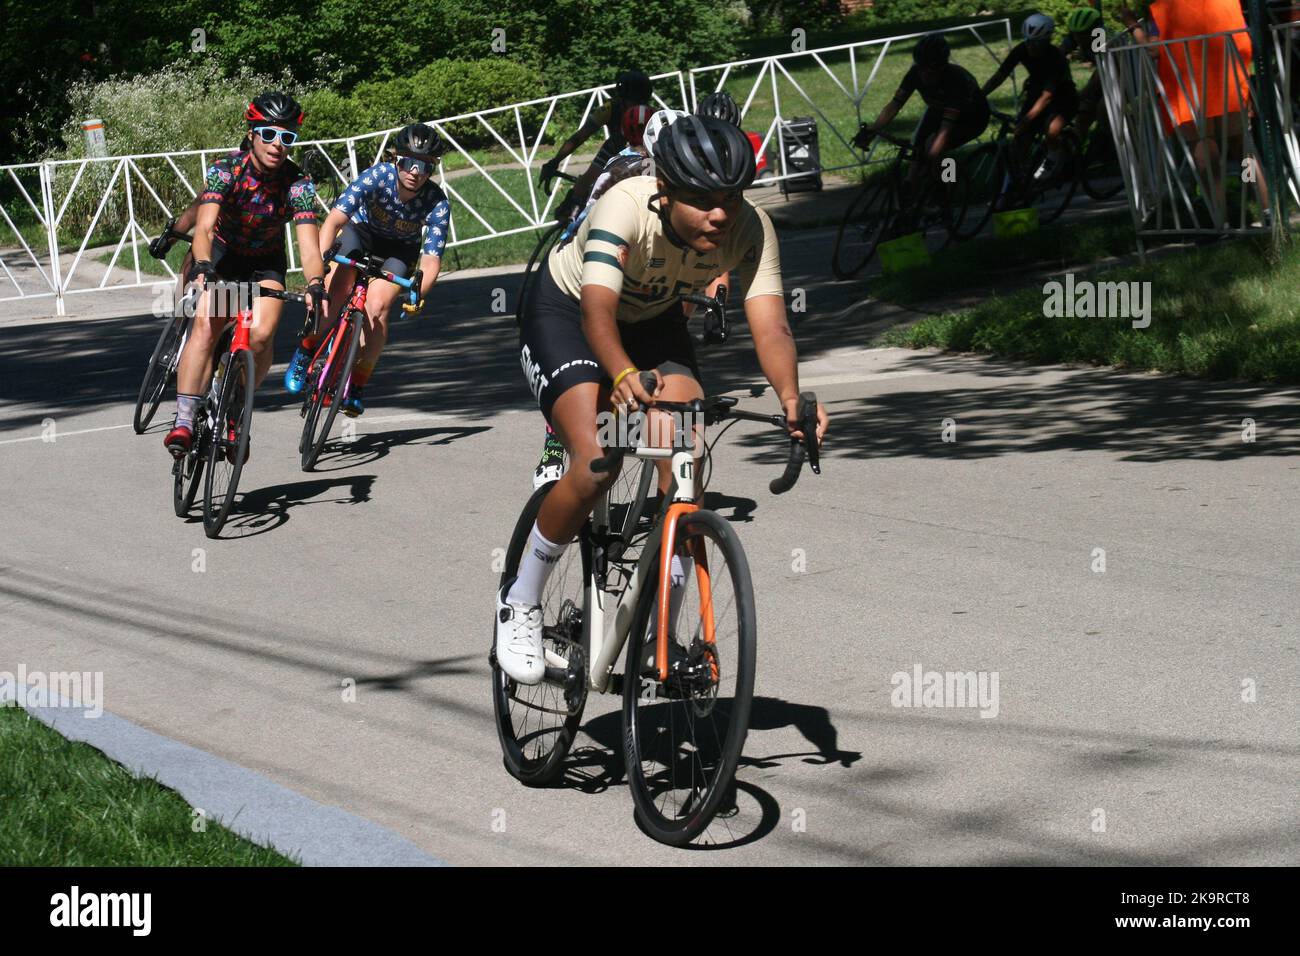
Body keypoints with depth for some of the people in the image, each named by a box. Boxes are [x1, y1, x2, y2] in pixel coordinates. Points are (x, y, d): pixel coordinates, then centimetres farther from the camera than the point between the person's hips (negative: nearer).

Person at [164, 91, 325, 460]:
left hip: (266, 263, 1)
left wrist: (315, 285, -51)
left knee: (261, 335, -22)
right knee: (207, 326, -27)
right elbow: (204, 227, -38)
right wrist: (202, 268, -57)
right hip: (220, 255, -1)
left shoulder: (298, 183, -21)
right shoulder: (225, 170, -25)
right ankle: (184, 421, -28)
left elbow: (308, 243, -31)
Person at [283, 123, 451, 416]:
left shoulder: (437, 204, -29)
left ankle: (358, 383, -6)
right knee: (338, 289, -27)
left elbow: (431, 259, -33)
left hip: (399, 248, 0)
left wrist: (419, 293, -52)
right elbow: (335, 218, -38)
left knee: (377, 307, -23)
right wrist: (320, 258, -54)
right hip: (361, 230, 0)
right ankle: (306, 351, -3)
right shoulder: (378, 176, -32)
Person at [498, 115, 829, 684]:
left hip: (654, 322, 4)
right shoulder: (626, 207, -37)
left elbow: (770, 324, -37)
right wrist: (624, 375, -68)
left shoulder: (750, 229, -26)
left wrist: (790, 396, -57)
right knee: (596, 466, -25)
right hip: (566, 313, -4)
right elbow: (598, 309, -48)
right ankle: (520, 605, -2)